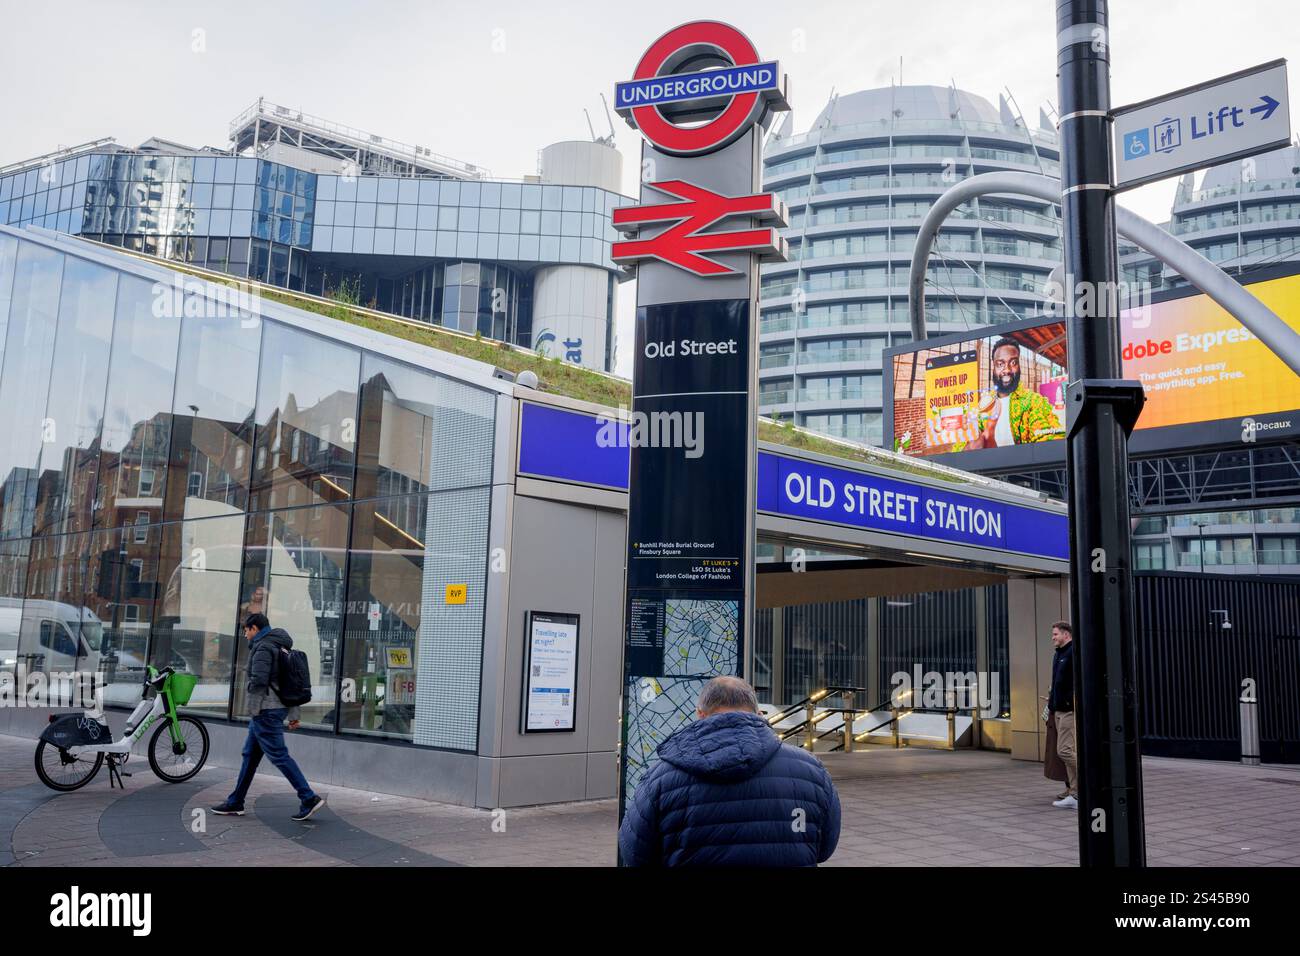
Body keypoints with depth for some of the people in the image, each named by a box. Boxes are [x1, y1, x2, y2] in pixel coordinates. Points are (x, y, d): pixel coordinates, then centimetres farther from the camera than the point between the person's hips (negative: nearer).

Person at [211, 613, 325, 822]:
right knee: (250, 755, 15)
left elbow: (258, 680, -24)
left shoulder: (263, 647, -13)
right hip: (280, 707, 10)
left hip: (266, 710, -10)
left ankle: (309, 798, -11)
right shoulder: (280, 647, 17)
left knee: (279, 755, -9)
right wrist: (293, 714, 18)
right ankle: (235, 802, 22)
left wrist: (254, 708, -5)